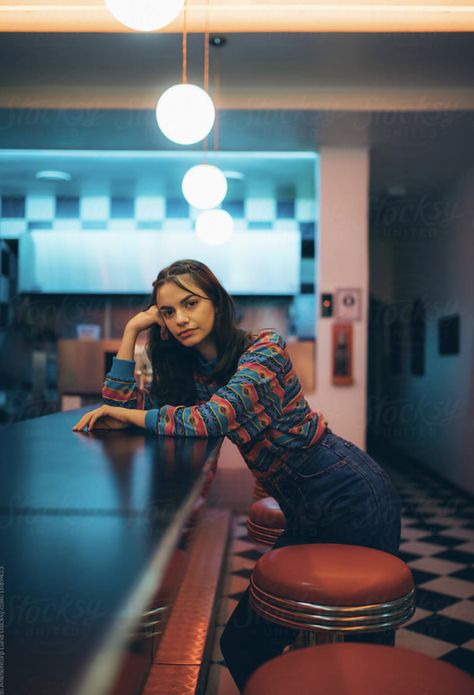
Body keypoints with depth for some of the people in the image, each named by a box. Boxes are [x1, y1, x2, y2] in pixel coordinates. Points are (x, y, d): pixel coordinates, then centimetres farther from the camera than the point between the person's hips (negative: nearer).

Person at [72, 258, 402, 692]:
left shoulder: (265, 347, -16)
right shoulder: (189, 373, 7)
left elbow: (207, 420, -27)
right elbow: (120, 404, 6)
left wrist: (128, 414, -13)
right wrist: (132, 329, 1)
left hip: (354, 497, -7)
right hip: (305, 513, 7)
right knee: (243, 645, 8)